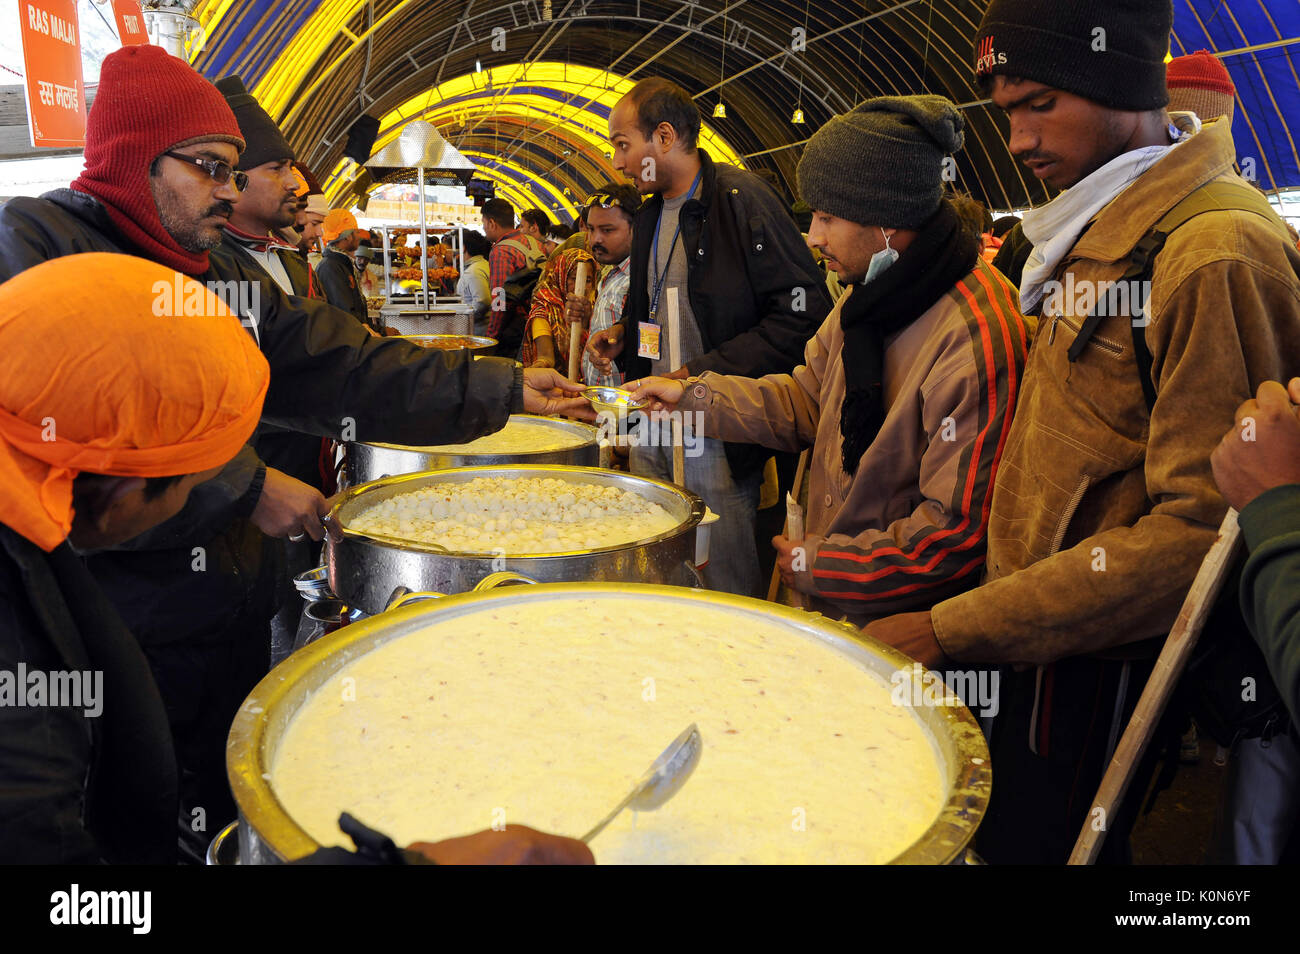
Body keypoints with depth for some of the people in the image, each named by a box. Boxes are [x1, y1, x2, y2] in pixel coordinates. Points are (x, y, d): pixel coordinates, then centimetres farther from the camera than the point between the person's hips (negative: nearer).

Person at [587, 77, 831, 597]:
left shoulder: (742, 199, -12)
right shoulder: (650, 217, 14)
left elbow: (806, 311, -19)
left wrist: (705, 372, -20)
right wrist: (624, 335, 9)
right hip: (653, 425, 8)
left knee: (727, 588, 2)